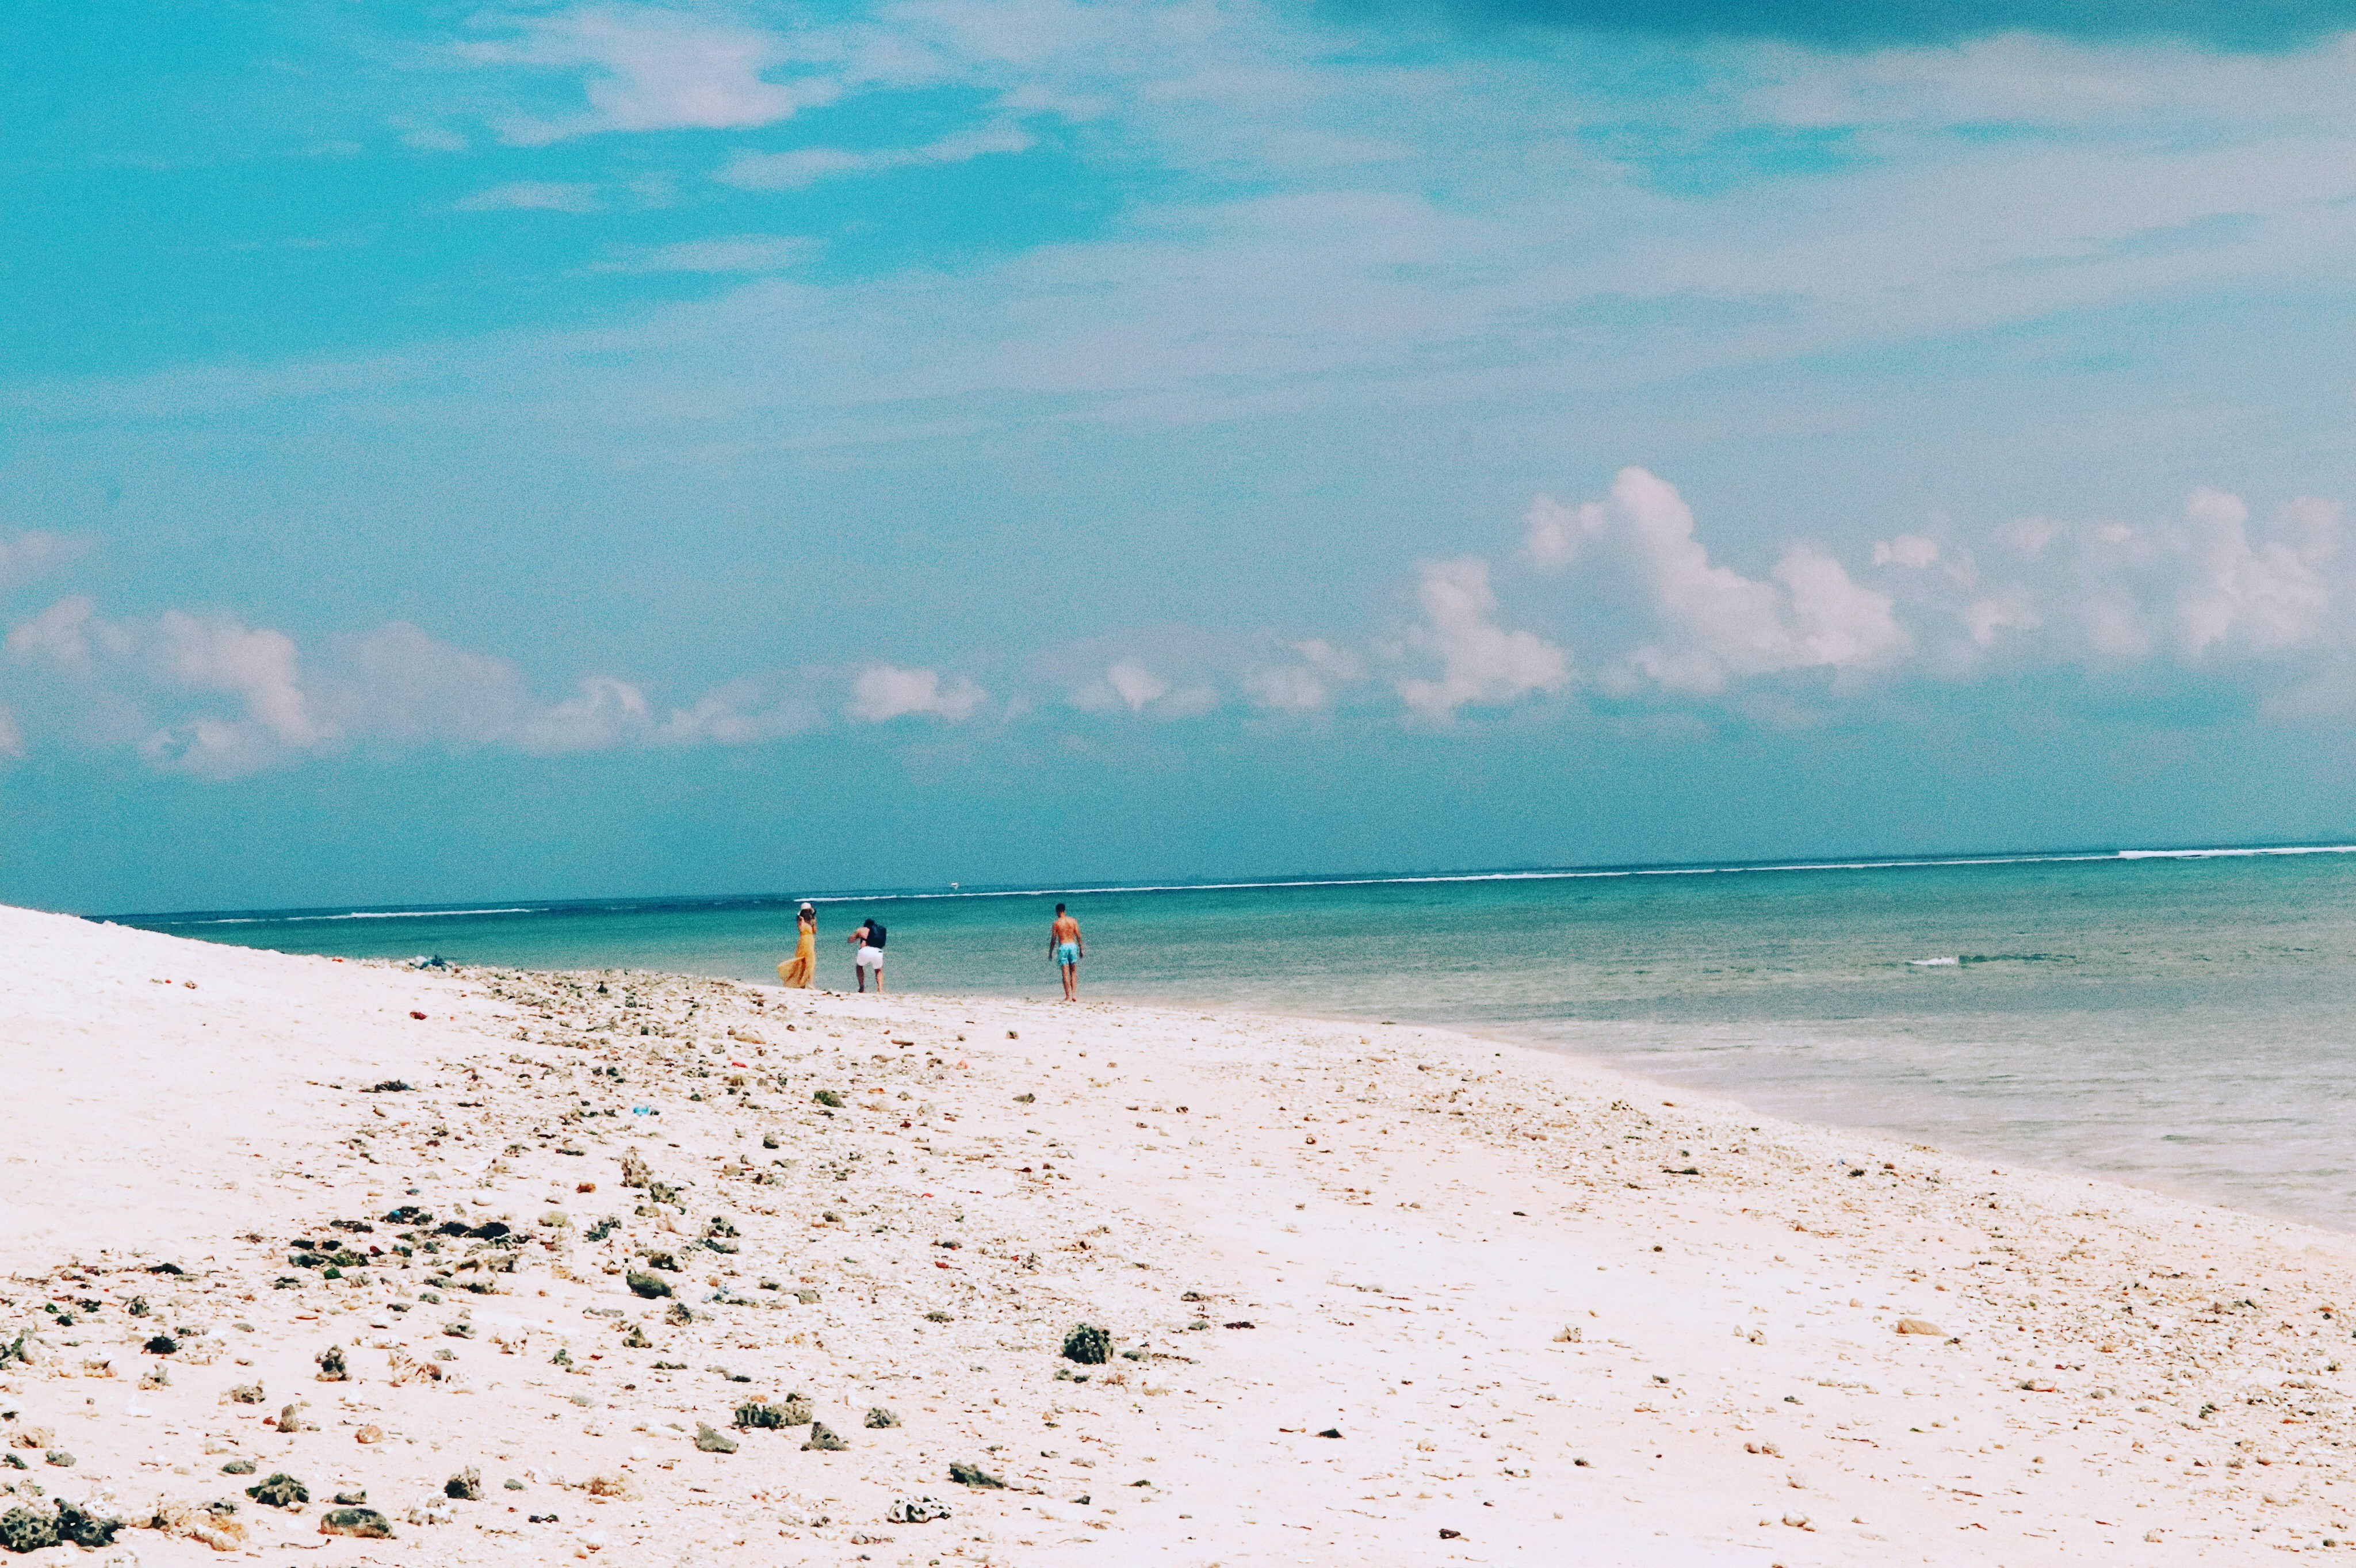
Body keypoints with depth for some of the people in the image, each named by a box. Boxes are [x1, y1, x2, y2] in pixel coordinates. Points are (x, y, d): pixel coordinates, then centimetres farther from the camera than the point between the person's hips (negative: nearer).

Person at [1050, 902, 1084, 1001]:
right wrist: (1081, 949, 13)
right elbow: (1079, 936, 5)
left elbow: (1053, 940, -1)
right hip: (1073, 945, 3)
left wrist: (1050, 952, 8)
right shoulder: (1073, 921, 3)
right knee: (1073, 972, 13)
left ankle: (1068, 996, -1)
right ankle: (1074, 995, 5)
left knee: (1066, 973, 0)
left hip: (1063, 947, -3)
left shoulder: (1056, 923, -4)